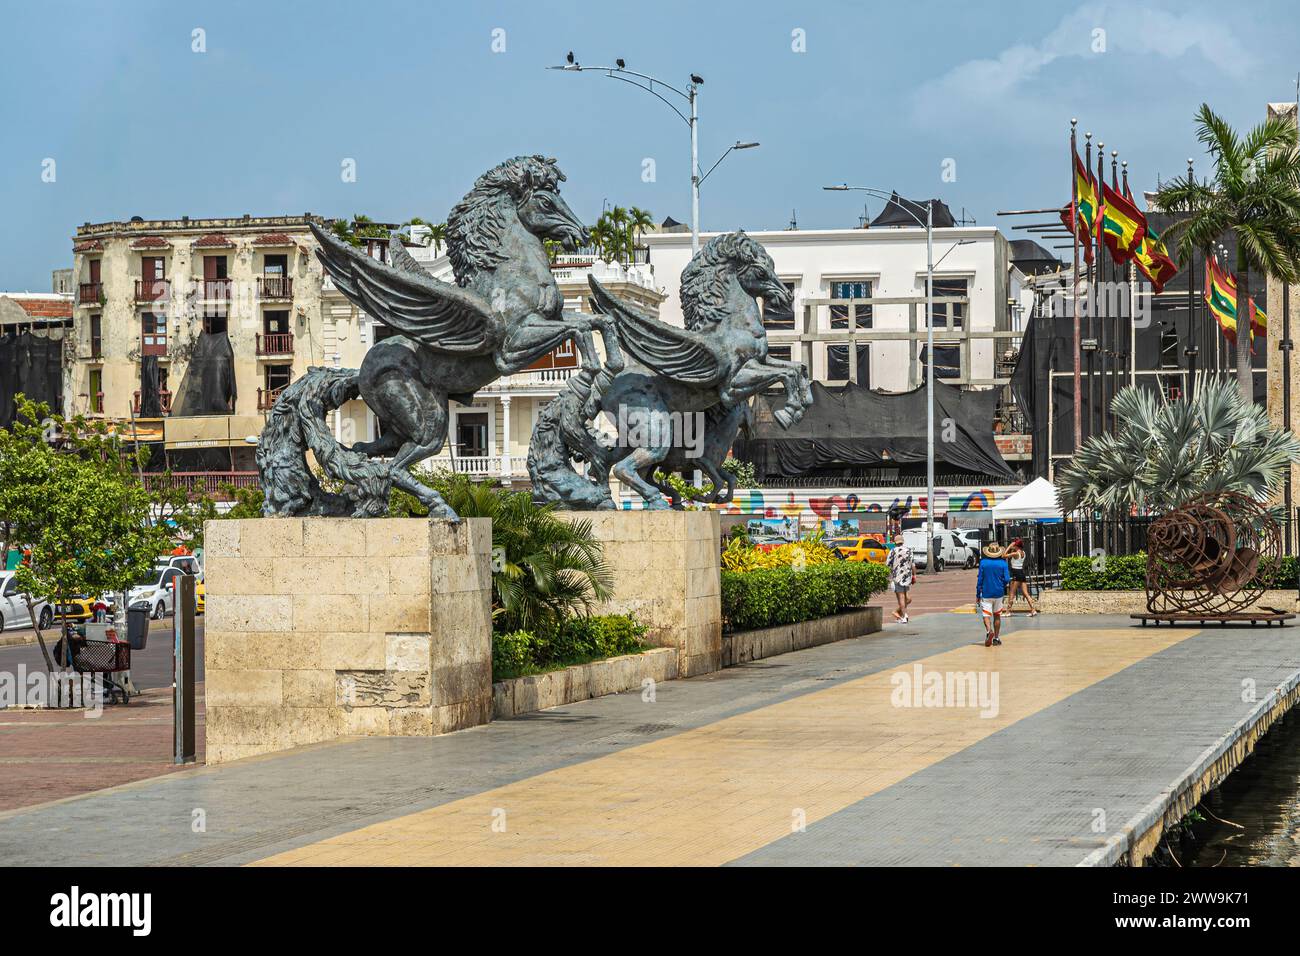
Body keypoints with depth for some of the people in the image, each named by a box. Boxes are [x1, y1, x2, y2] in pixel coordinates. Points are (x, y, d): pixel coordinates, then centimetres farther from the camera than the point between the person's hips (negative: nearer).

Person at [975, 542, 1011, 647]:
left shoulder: (983, 562, -5)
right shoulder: (1003, 563, -4)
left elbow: (980, 579, -3)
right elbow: (1007, 579, -7)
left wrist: (978, 595, 3)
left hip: (986, 594, -2)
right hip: (999, 593, 2)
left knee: (986, 615, -3)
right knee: (997, 615, 16)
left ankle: (989, 630, -31)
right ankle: (996, 637, 20)